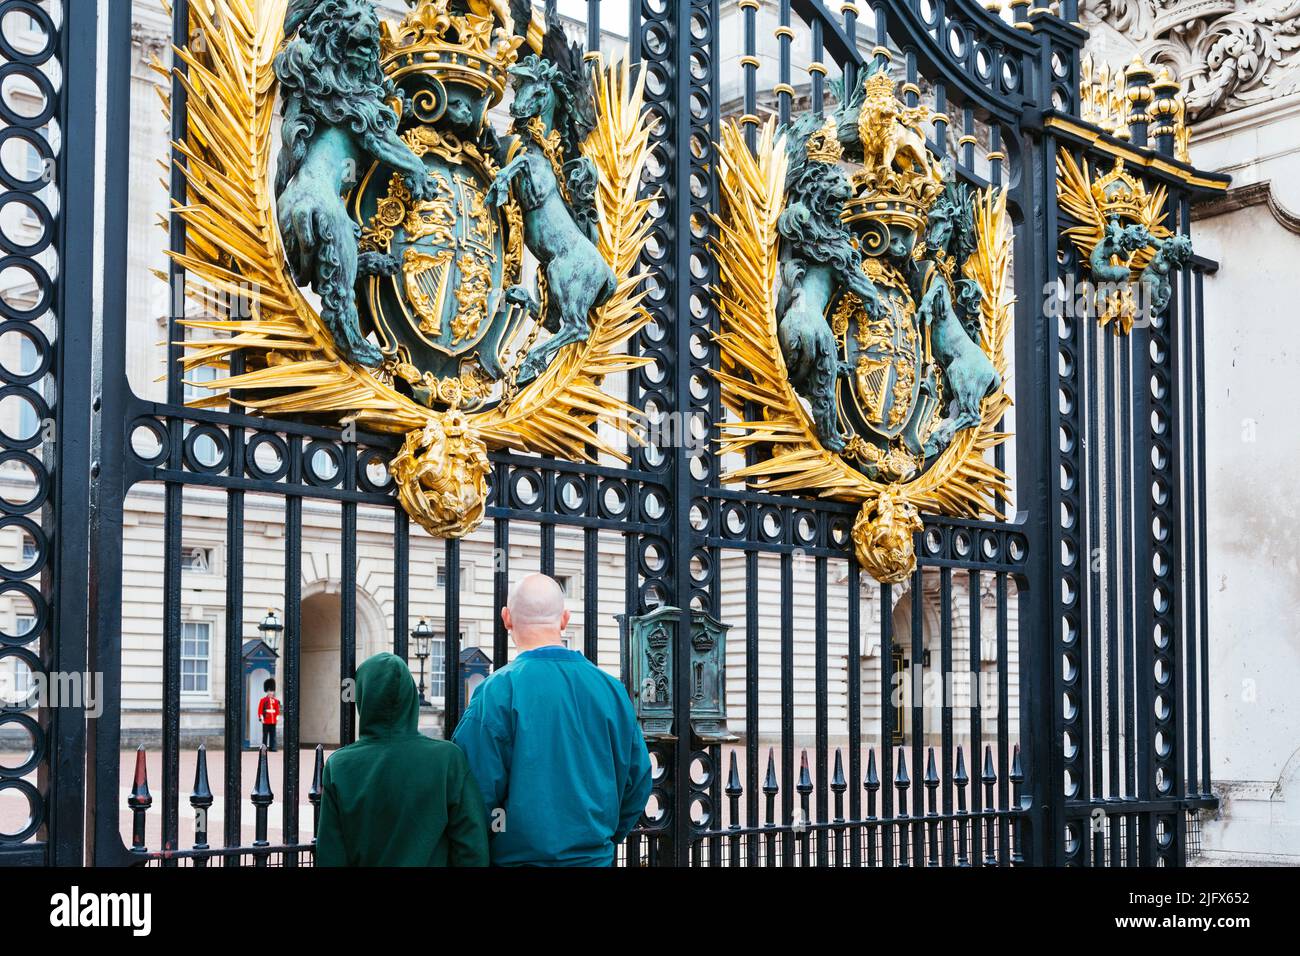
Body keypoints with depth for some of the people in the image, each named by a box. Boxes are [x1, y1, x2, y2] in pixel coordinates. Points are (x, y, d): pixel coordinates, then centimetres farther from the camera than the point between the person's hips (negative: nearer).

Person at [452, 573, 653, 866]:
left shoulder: (498, 691, -15)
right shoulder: (611, 688, -1)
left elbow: (481, 789, -16)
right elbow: (638, 780, 5)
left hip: (519, 856, -4)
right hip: (596, 858, 4)